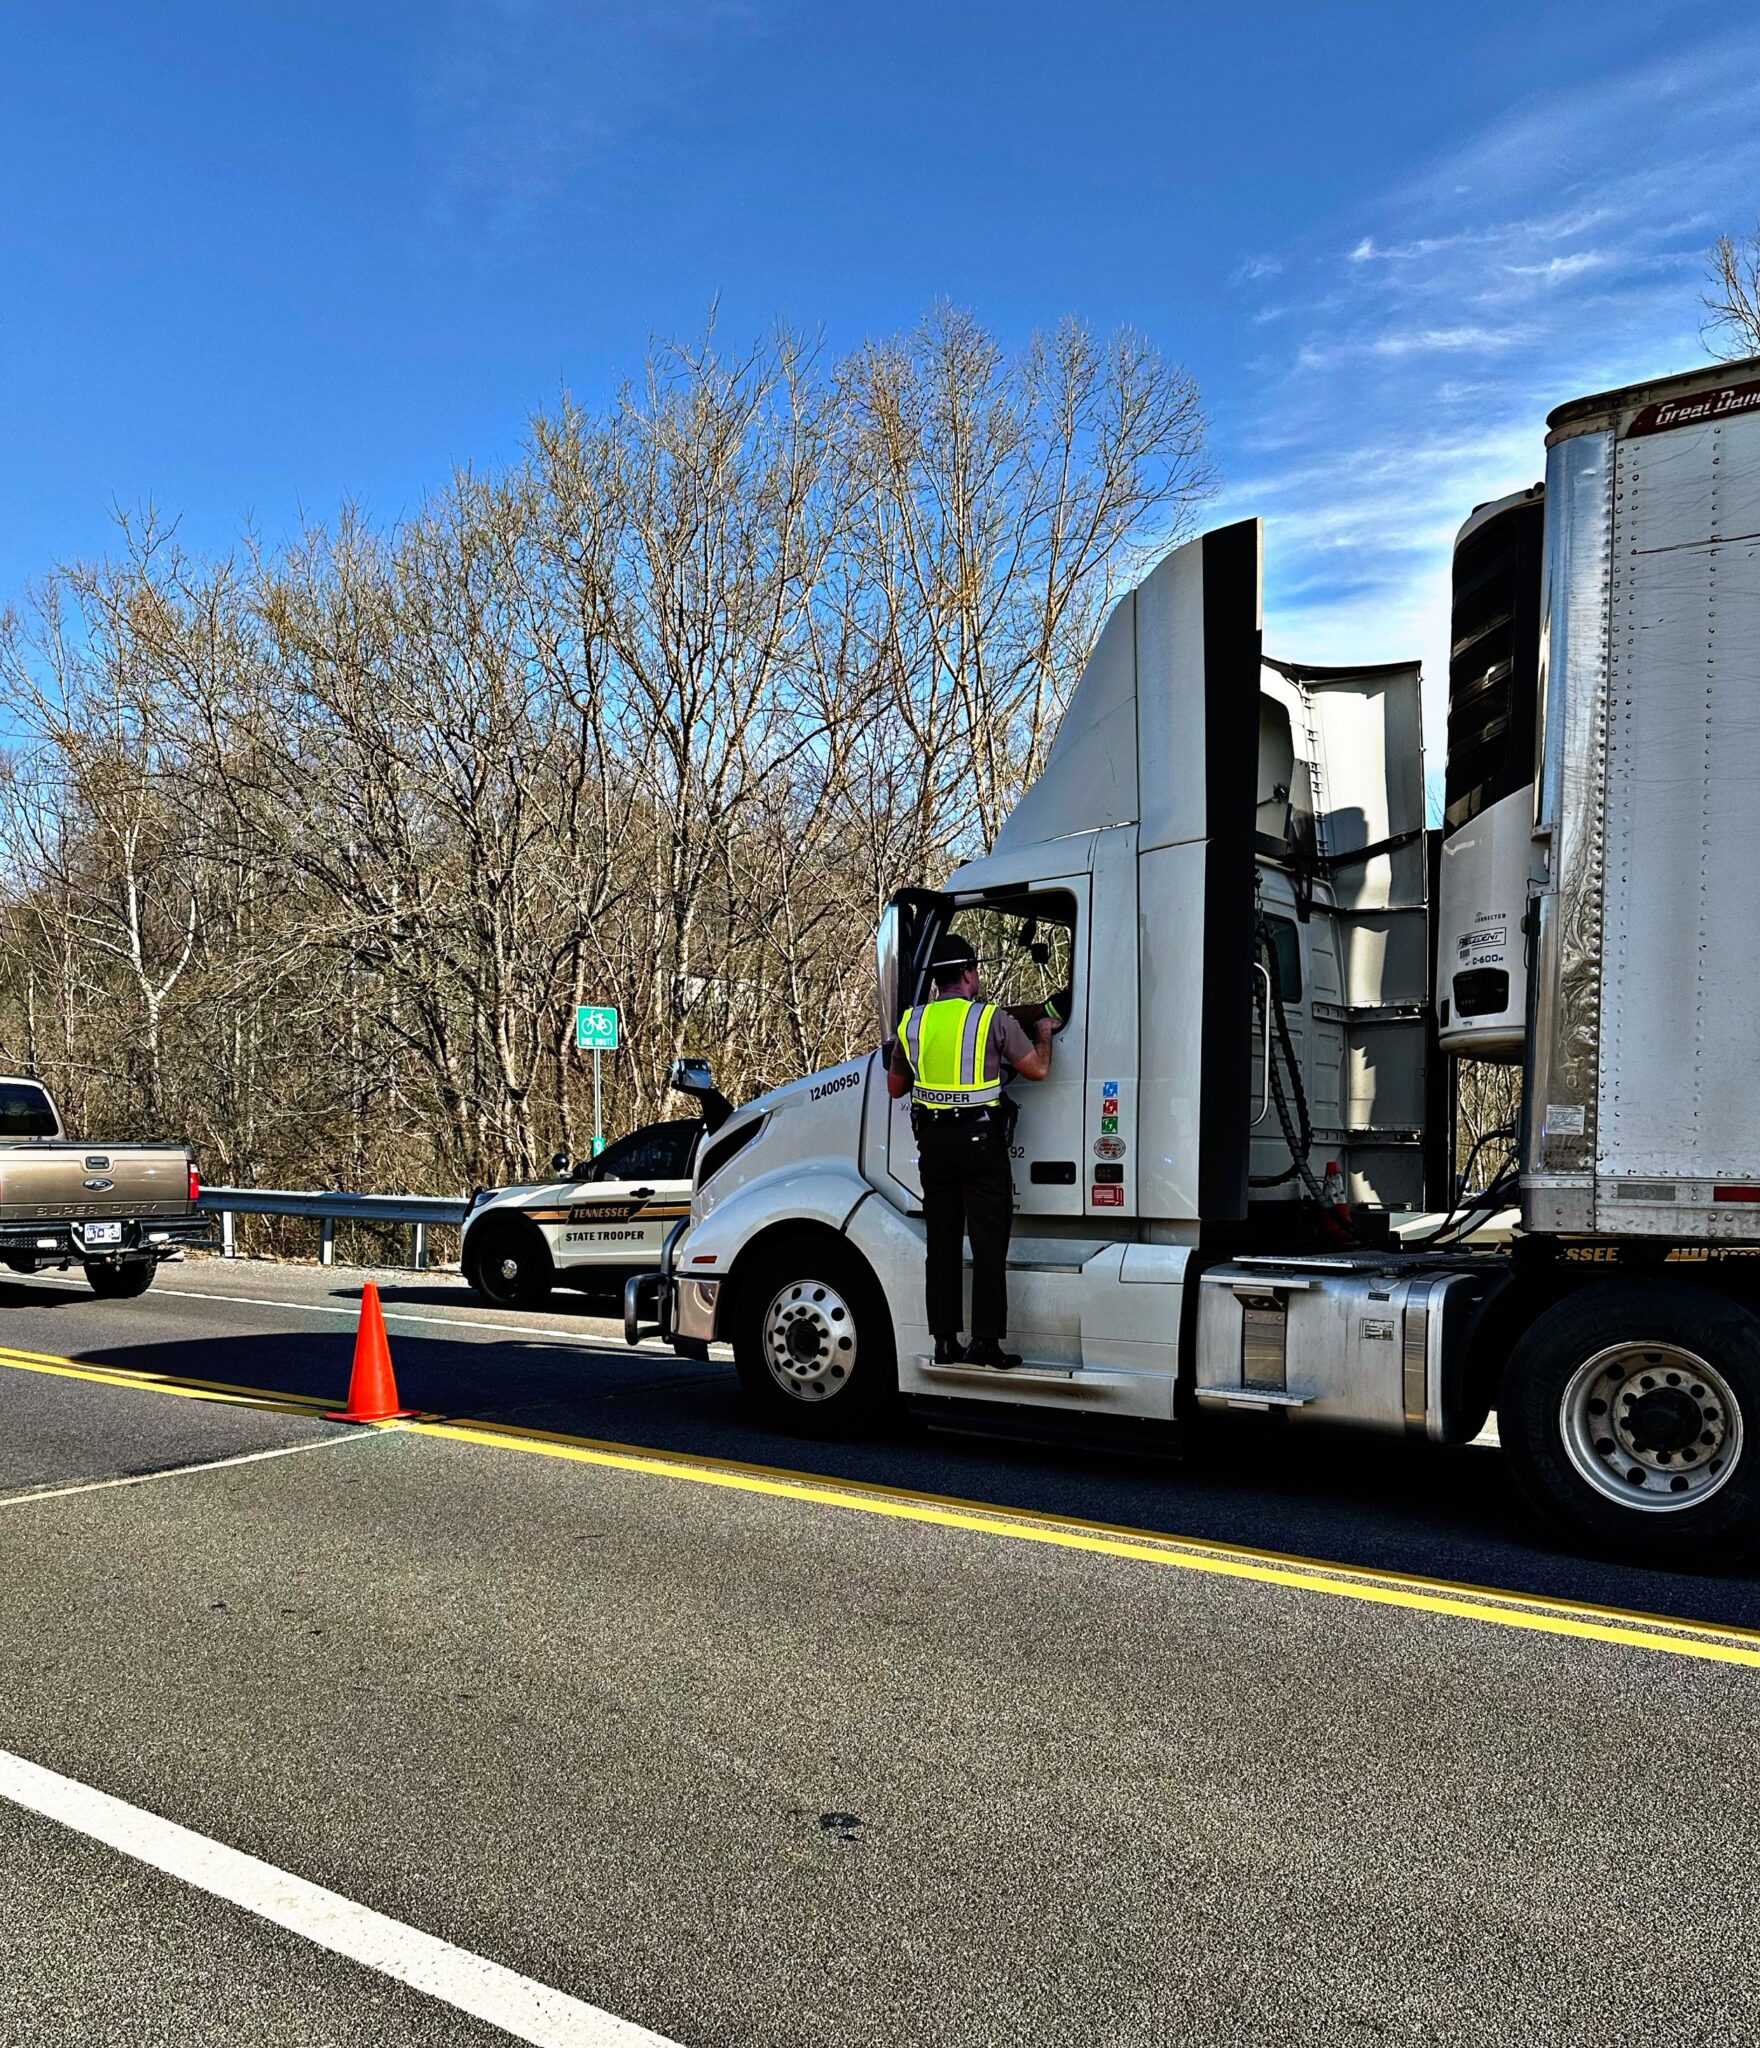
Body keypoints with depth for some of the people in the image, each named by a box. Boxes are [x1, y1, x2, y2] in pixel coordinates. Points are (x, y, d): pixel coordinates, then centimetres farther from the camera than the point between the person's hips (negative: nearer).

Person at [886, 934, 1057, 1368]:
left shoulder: (912, 1023, 6)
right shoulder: (992, 1019, -7)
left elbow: (895, 1086, 16)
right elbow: (1036, 1069, -2)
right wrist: (1044, 1033, 17)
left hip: (932, 1140, 4)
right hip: (980, 1139, -4)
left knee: (942, 1242, 10)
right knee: (988, 1242, 1)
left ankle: (945, 1341, 12)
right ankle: (985, 1340, 0)